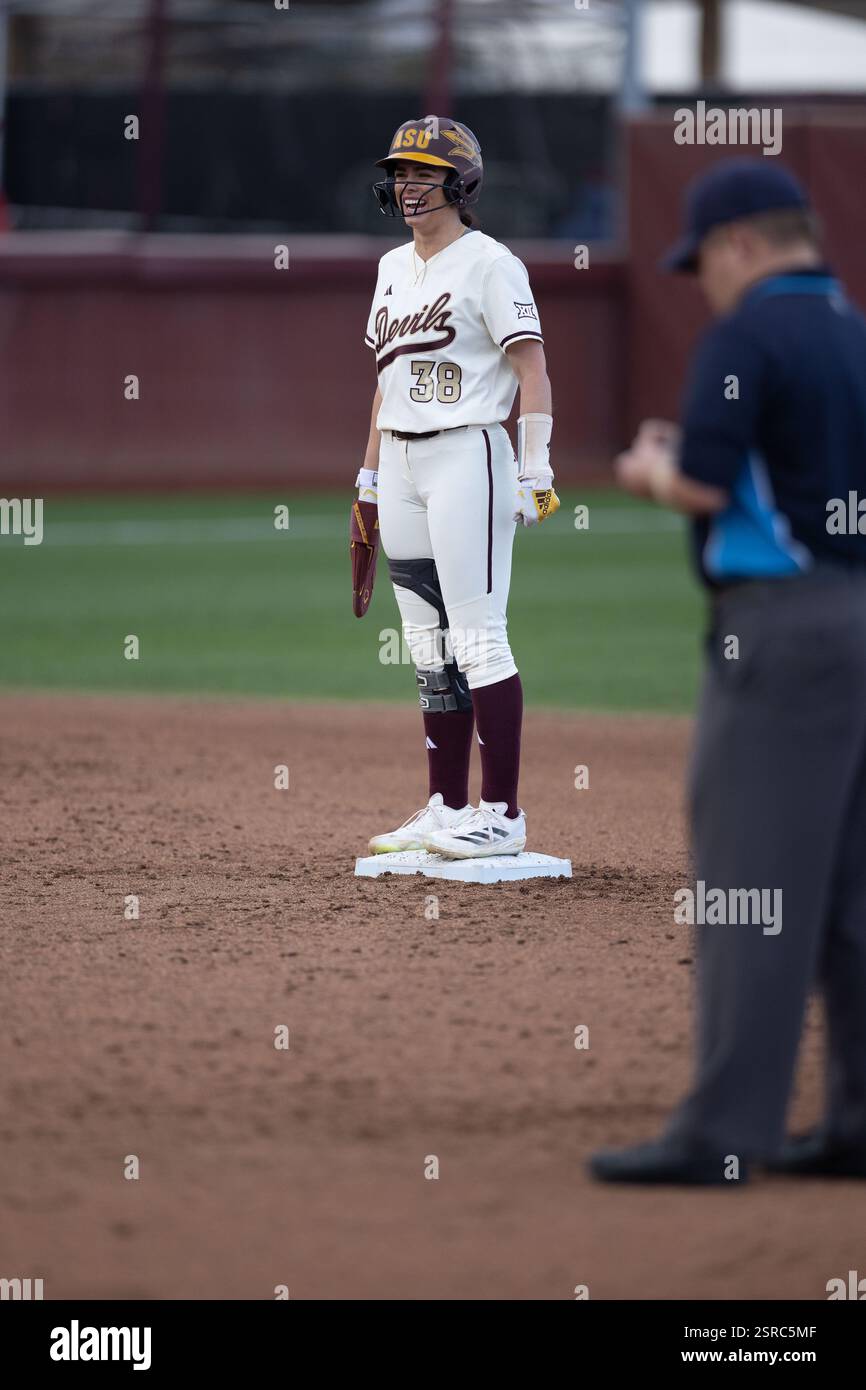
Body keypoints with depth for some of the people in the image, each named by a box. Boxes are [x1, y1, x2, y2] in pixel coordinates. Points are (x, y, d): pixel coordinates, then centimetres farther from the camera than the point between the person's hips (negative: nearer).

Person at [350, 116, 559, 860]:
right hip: (401, 464, 8)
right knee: (428, 647, 9)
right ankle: (448, 809, 13)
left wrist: (535, 471, -20)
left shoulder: (488, 262, -7)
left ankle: (503, 815, -8)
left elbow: (532, 367, -12)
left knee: (477, 639, -10)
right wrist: (369, 478, 20)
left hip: (466, 455, -8)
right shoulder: (394, 267, 16)